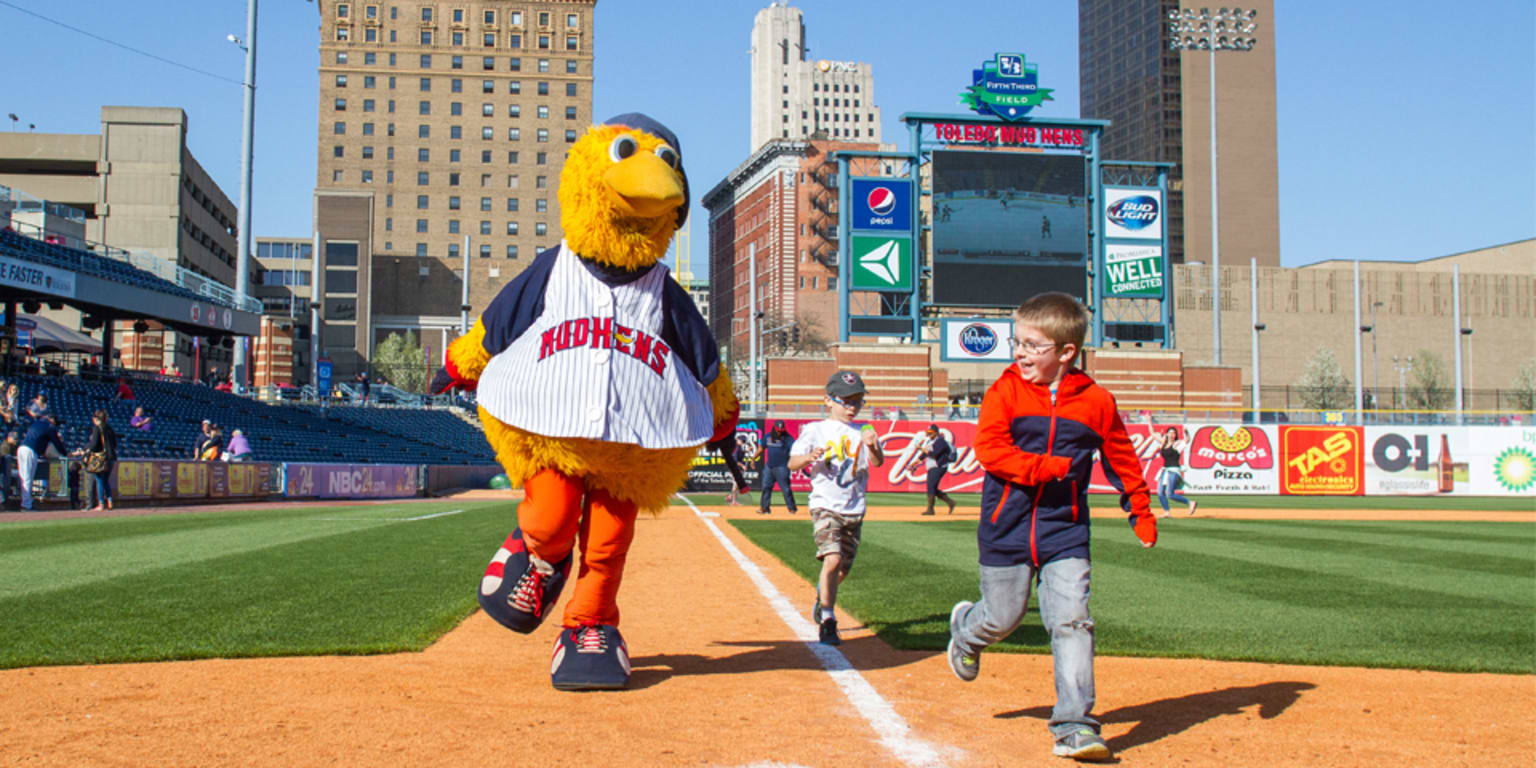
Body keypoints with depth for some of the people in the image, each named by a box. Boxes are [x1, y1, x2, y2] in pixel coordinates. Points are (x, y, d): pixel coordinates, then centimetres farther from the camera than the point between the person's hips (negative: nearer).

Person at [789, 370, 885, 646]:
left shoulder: (862, 433, 7)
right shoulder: (815, 430, 0)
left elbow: (878, 462, -7)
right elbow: (792, 463, -3)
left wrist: (873, 447, -28)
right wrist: (809, 457, -24)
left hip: (854, 511, 4)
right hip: (825, 506, -4)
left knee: (843, 569, 11)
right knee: (832, 560, -21)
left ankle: (822, 597, 43)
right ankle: (827, 621, -12)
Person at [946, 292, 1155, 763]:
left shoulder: (1096, 402, 0)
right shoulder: (1005, 392, -5)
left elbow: (1121, 459, 12)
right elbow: (989, 450, -16)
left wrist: (1141, 513, 13)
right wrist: (1048, 467, -24)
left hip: (1065, 530, 1)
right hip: (1006, 529, -1)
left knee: (1072, 621, -8)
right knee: (1002, 618, 10)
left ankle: (1074, 726, -2)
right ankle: (965, 628, 46)